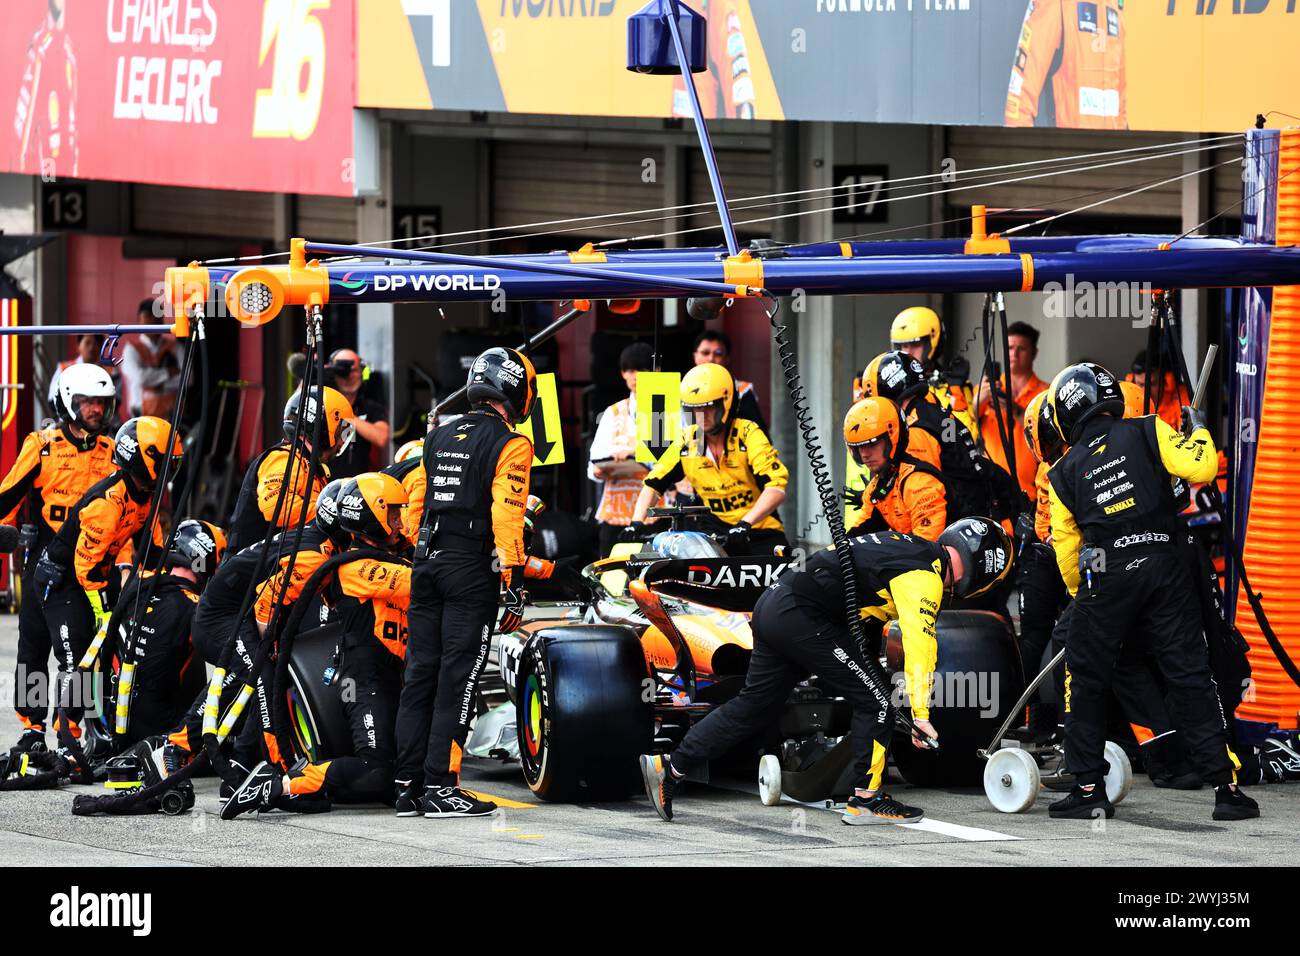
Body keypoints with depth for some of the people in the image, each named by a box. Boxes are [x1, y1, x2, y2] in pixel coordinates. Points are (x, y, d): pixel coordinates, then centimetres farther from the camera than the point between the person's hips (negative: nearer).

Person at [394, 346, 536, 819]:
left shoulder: (437, 439, 13)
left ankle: (408, 785, 8)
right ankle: (440, 787, -8)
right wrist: (511, 585, -13)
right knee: (457, 679, -5)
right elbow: (506, 518, -15)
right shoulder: (509, 446, -8)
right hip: (473, 571, -7)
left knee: (420, 674, 8)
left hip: (427, 566, 7)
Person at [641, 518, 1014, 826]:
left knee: (754, 705, 15)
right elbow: (920, 644, -20)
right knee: (874, 699, -3)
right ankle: (865, 799, 3)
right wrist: (920, 713, -24)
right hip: (801, 616, -10)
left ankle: (669, 767, 14)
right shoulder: (924, 574, -11)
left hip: (773, 605, 10)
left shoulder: (909, 548, 19)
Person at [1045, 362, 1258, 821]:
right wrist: (1197, 430, 14)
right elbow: (1200, 468, -6)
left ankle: (1089, 788, 11)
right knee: (1192, 679, 4)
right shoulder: (1147, 433, 5)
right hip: (1163, 568, 0)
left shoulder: (1064, 473, 12)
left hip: (1105, 577, 0)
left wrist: (1084, 595, 31)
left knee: (1085, 680, 14)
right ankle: (1225, 787, 1)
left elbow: (1066, 551, 15)